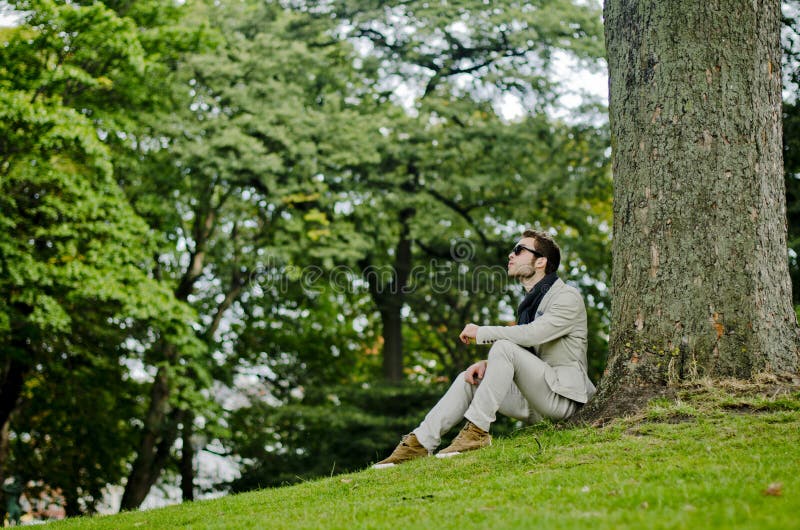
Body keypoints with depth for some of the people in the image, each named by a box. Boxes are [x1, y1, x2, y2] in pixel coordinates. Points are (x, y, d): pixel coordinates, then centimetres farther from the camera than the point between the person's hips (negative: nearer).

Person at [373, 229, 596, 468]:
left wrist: (481, 333, -14)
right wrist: (487, 365, -2)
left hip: (562, 397, -8)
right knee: (469, 379, -2)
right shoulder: (529, 301, 21)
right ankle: (421, 442, -11)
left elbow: (533, 334, -25)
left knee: (504, 347, -25)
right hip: (535, 401, 9)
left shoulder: (568, 297, -8)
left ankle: (477, 431, -25)